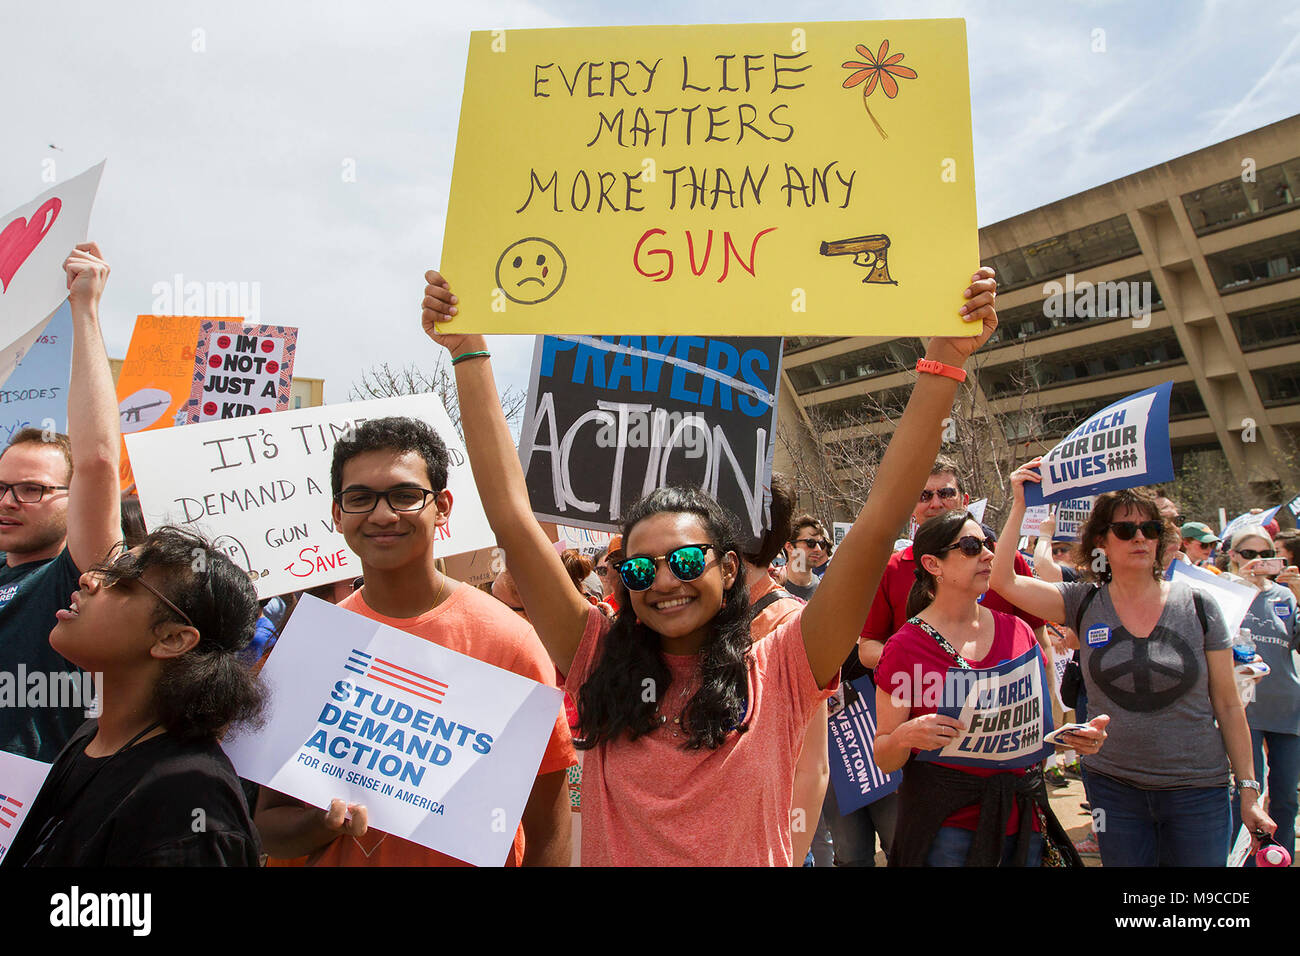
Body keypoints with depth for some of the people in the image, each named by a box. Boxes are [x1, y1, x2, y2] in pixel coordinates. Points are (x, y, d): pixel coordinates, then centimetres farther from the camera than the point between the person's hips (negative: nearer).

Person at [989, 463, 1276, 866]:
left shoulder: (1198, 607, -3)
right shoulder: (1085, 604, -3)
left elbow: (1228, 705, 1)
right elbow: (1004, 580, -13)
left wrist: (1249, 788, 1)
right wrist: (1020, 504, -14)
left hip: (1196, 789, 0)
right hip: (1112, 786, 0)